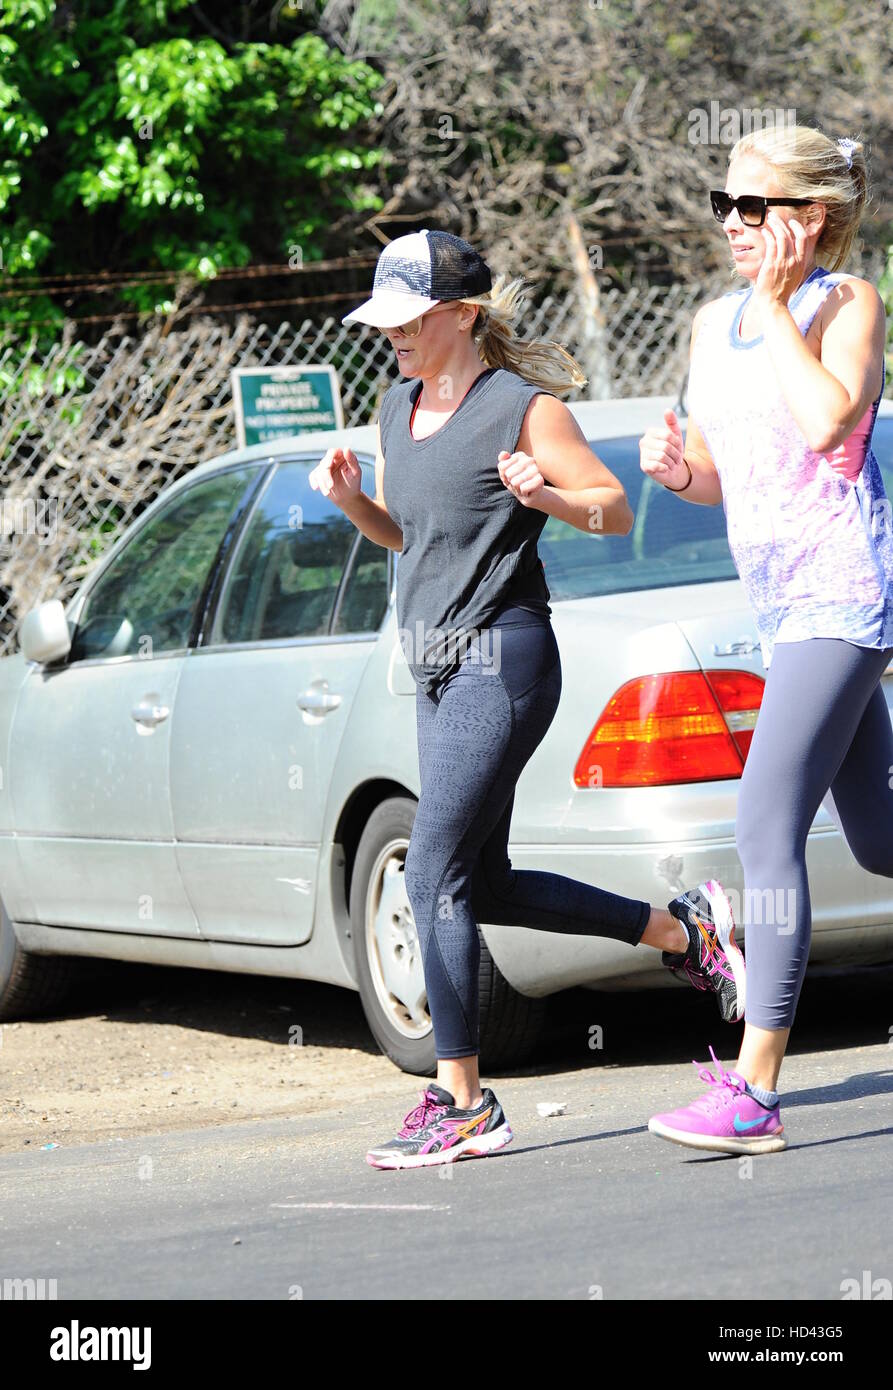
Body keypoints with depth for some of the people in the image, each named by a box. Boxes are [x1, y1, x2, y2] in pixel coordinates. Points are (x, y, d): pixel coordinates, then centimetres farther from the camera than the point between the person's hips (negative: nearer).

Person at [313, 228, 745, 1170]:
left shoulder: (523, 408, -10)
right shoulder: (398, 409, 12)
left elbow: (614, 510, -6)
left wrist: (542, 494, -24)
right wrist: (347, 498, 3)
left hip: (501, 659, -9)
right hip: (439, 668, 9)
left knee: (434, 875, -12)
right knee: (483, 886, 11)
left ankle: (461, 1102, -6)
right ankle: (682, 932, 26)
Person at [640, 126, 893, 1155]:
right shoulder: (713, 324, 13)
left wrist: (775, 307, -17)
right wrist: (676, 467, -1)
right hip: (781, 605, 9)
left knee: (767, 829, -17)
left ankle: (752, 1090, -18)